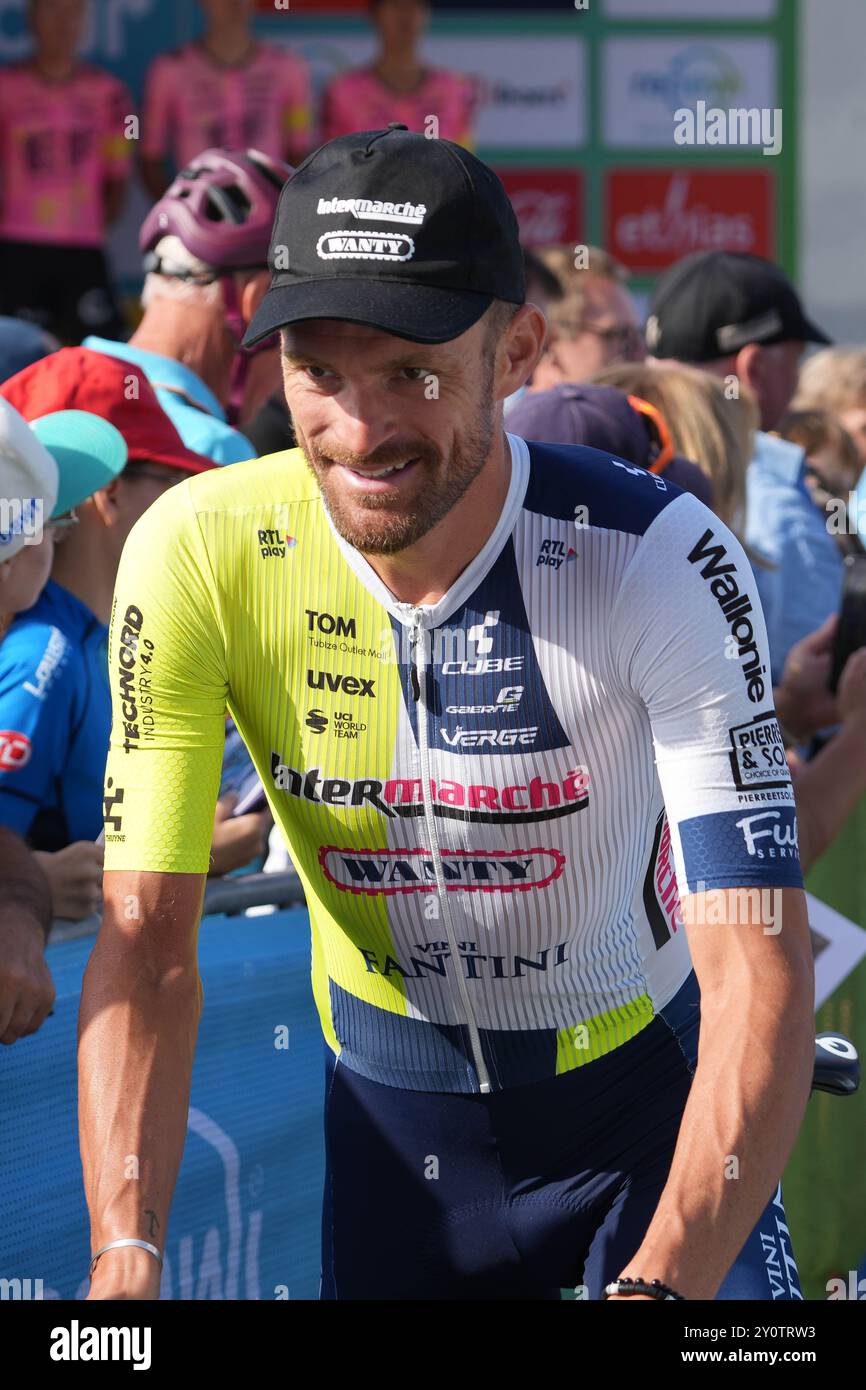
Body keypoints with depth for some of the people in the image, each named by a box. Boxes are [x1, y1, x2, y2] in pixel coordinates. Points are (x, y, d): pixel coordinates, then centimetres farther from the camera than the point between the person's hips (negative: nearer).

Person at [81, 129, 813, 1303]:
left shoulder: (663, 562, -25)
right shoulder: (200, 556, -18)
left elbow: (758, 977, -31)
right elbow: (147, 939, -17)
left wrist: (663, 1284, -45)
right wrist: (126, 1256, -33)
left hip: (648, 1091, -2)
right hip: (395, 1105, 2)